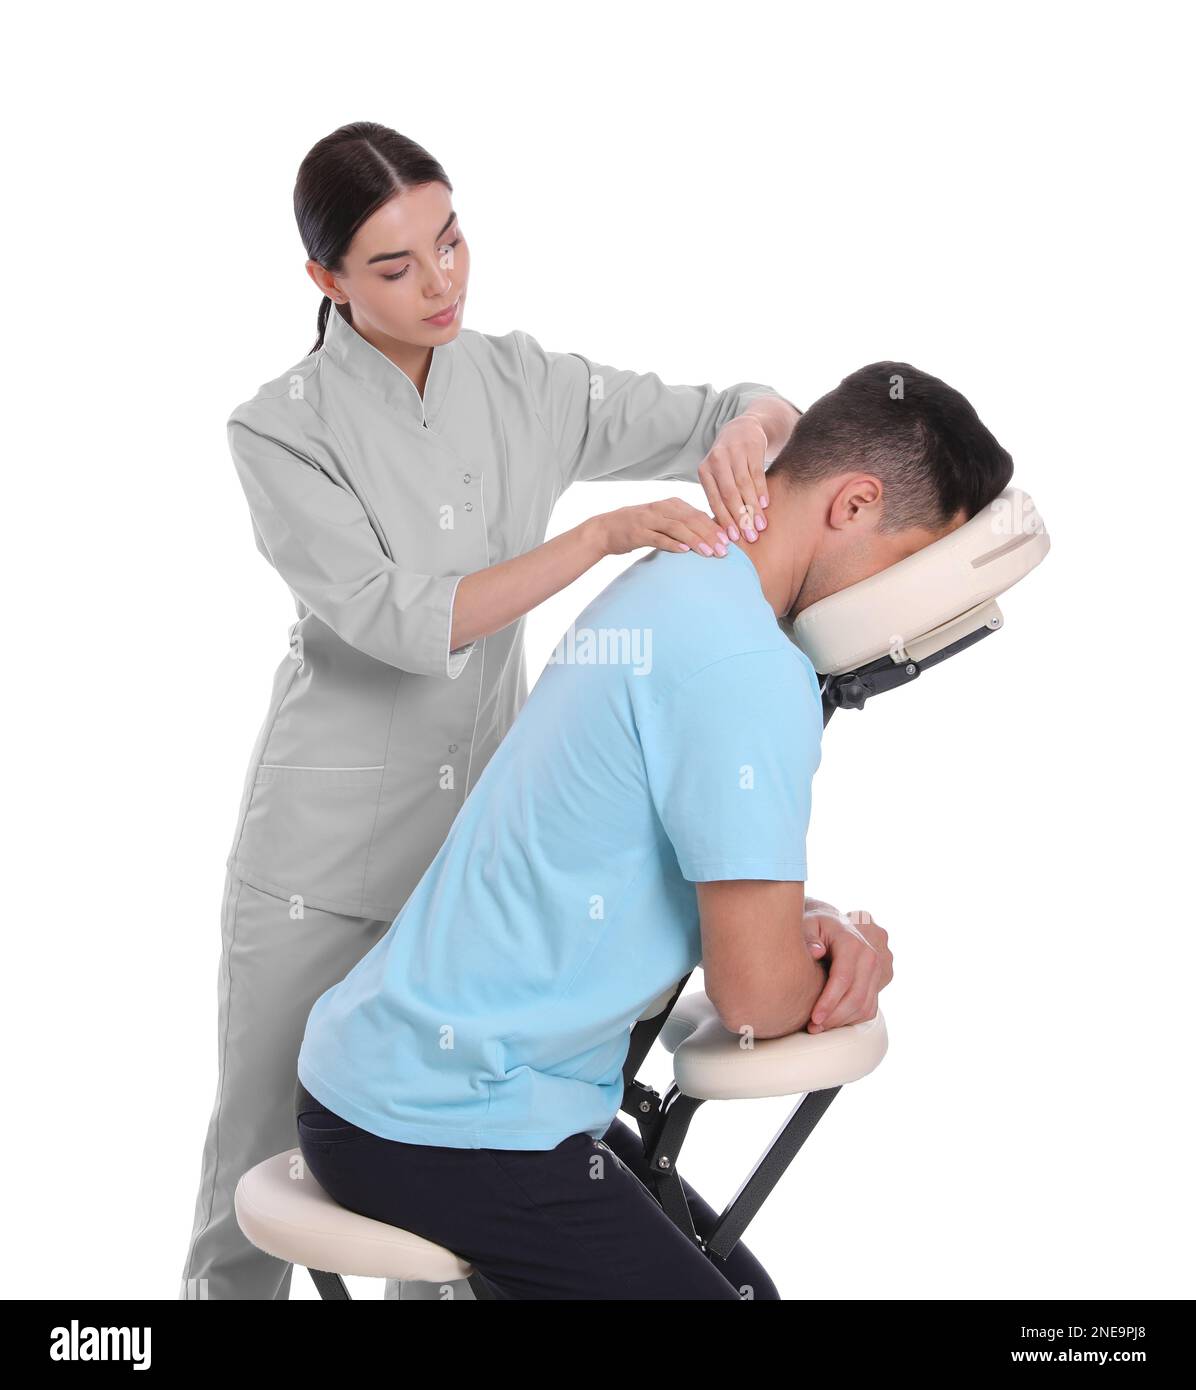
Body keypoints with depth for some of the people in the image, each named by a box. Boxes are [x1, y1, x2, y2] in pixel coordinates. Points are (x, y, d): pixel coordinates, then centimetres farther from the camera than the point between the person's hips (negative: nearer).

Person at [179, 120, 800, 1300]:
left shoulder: (526, 388, 1)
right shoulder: (283, 430, -10)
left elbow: (742, 411, 4)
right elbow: (399, 622, -21)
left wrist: (747, 432, -21)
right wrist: (603, 532, -28)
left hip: (481, 845, 3)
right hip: (322, 859, -3)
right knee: (263, 1165, 8)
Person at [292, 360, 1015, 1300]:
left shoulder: (670, 582, 10)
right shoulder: (747, 664, -22)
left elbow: (726, 882, 20)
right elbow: (757, 997, -19)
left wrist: (814, 929, 2)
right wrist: (842, 951, 2)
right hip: (449, 1121, -10)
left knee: (730, 1272, 17)